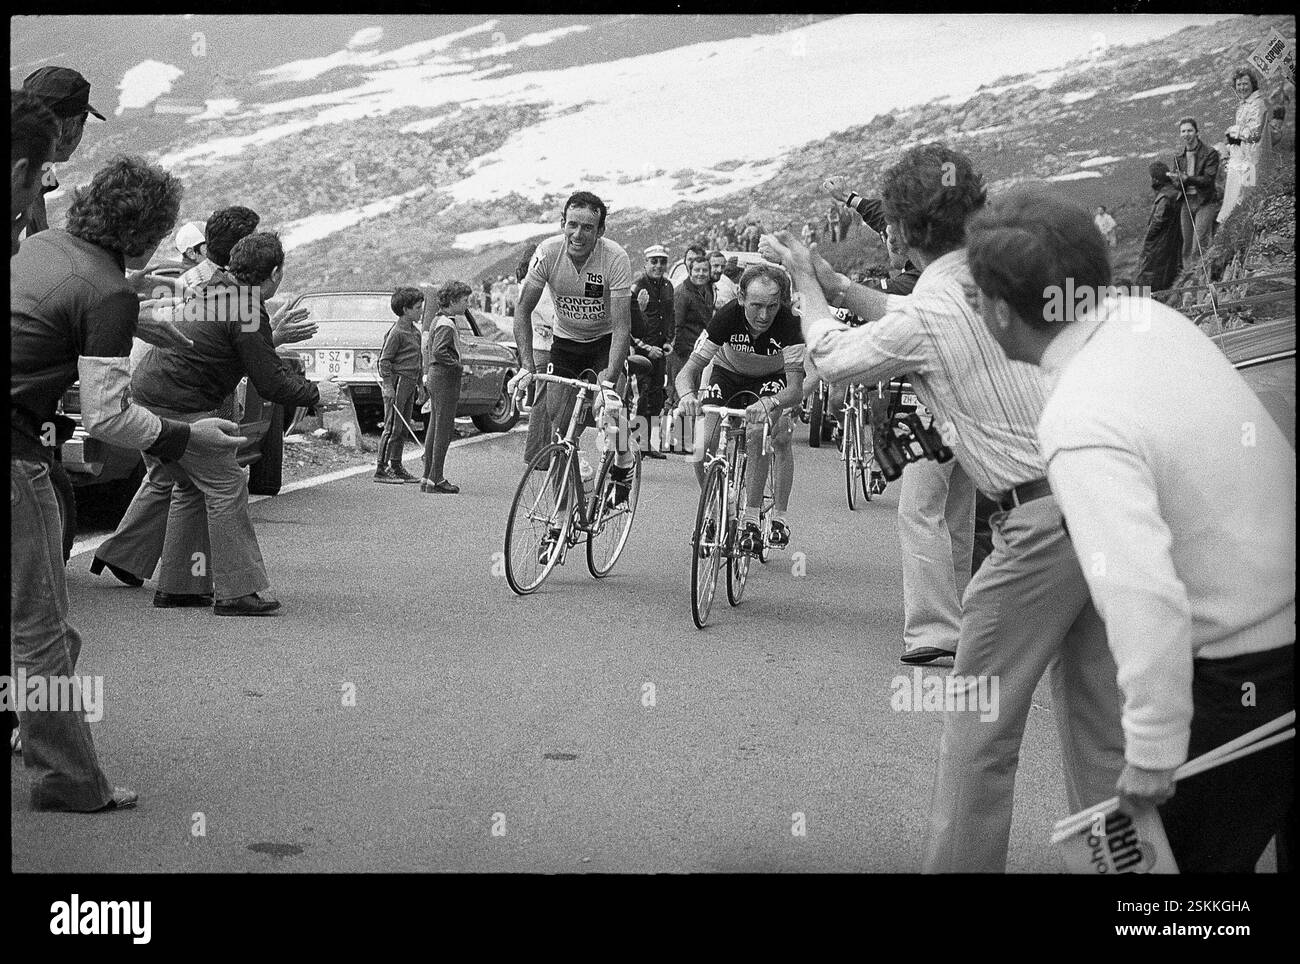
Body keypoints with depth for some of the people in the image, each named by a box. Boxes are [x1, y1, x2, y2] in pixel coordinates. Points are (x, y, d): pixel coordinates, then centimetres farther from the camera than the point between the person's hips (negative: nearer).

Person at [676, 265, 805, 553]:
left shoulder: (788, 322, -34)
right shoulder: (727, 317, -32)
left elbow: (796, 389, -39)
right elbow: (689, 370, -31)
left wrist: (769, 404, -61)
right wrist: (687, 394, -54)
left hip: (771, 378, -1)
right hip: (728, 373, 1)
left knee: (780, 437, -27)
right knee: (702, 445, -17)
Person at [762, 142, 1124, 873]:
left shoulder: (926, 317, -11)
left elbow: (832, 357, 9)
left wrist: (806, 284, 25)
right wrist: (832, 281, 28)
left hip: (1042, 524, -7)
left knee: (980, 730, 4)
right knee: (1100, 724, 16)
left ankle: (962, 861, 11)